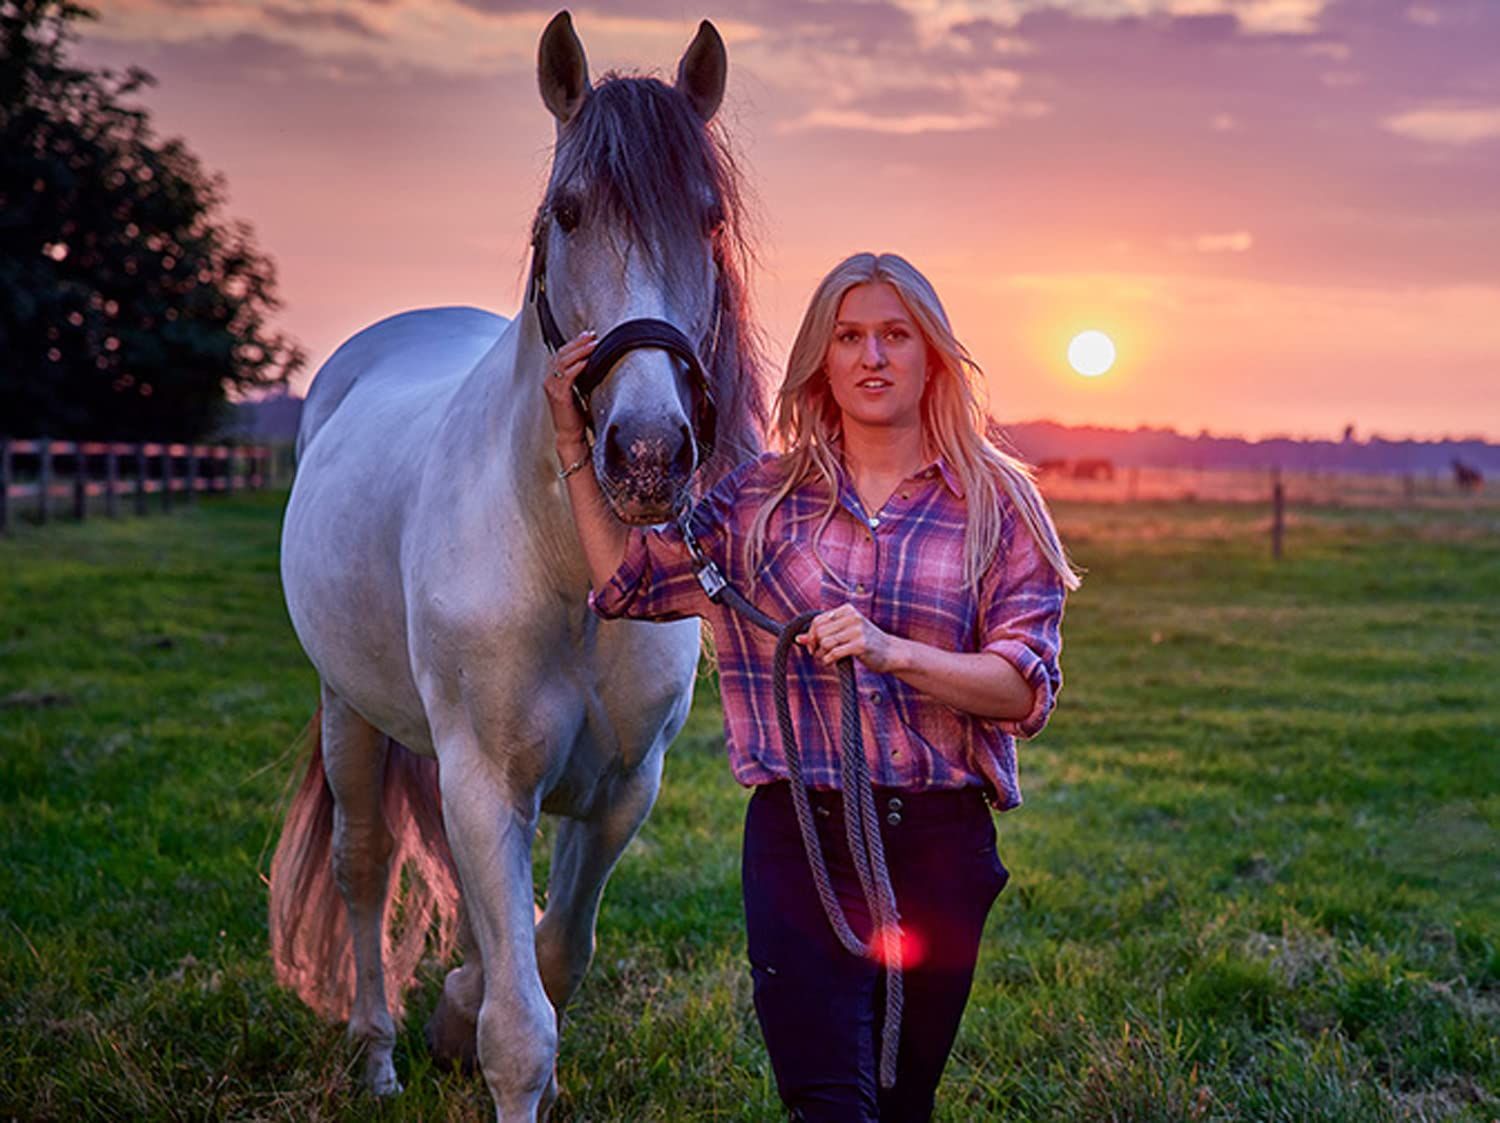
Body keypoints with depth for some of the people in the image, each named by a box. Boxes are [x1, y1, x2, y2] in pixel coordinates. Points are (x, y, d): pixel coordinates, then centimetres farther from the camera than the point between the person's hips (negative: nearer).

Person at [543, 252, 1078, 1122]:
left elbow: (1028, 688, -5)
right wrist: (573, 440, 4)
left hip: (939, 843, 0)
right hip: (800, 831, 0)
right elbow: (628, 582, 8)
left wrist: (892, 652, -20)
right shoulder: (764, 497, 8)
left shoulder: (996, 506, 2)